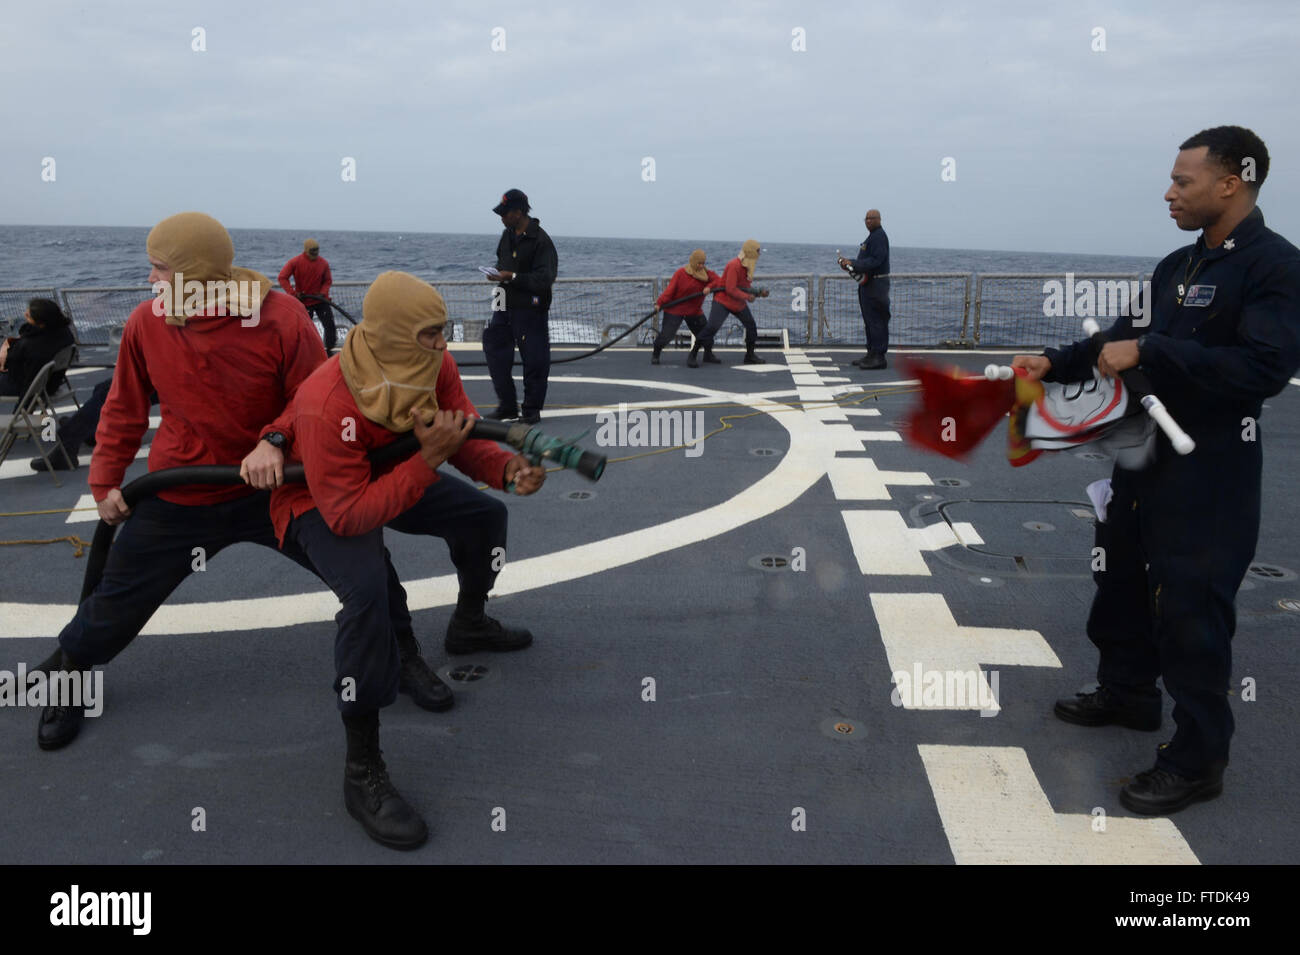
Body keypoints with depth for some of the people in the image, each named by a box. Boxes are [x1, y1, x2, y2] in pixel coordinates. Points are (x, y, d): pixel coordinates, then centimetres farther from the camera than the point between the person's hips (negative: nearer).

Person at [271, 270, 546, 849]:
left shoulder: (433, 365, -18)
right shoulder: (327, 405, -39)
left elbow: (465, 438, -8)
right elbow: (348, 515, -38)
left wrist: (507, 467, -30)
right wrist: (428, 460, -43)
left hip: (395, 474, 8)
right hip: (321, 501, -8)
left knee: (486, 516, 12)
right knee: (370, 591, -33)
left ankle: (468, 625, 42)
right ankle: (362, 773, -22)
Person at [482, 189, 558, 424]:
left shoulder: (540, 240, -14)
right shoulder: (508, 235, 11)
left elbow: (545, 279, -19)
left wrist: (512, 277, -23)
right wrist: (497, 274, 4)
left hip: (530, 310, -8)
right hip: (505, 307, 8)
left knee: (534, 360, -1)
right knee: (495, 352, 8)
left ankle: (532, 409, 12)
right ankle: (507, 406, 20)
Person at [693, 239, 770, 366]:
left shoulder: (748, 267, 7)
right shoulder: (734, 265, -22)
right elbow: (730, 289, -25)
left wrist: (759, 293, 0)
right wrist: (747, 297, -21)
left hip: (738, 303, 9)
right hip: (723, 300, -9)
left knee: (751, 325, 7)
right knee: (712, 327, -17)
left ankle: (750, 355, 20)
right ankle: (693, 354, -6)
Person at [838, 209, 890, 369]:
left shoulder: (879, 236, -12)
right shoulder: (872, 236, 20)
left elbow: (875, 260, -22)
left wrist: (853, 264, -22)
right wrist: (849, 262, 10)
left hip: (876, 283, -11)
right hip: (868, 283, 11)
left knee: (876, 320, -11)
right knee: (870, 320, 13)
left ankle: (878, 357, -11)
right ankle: (871, 354, 19)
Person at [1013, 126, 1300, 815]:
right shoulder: (1177, 267, 10)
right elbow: (1130, 338, 15)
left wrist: (1148, 352, -26)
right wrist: (1054, 364, 3)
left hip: (1210, 474, -9)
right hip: (1145, 455, 9)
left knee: (1190, 609, -4)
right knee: (1122, 578, 20)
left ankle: (1196, 759, 11)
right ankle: (1127, 694, 41)